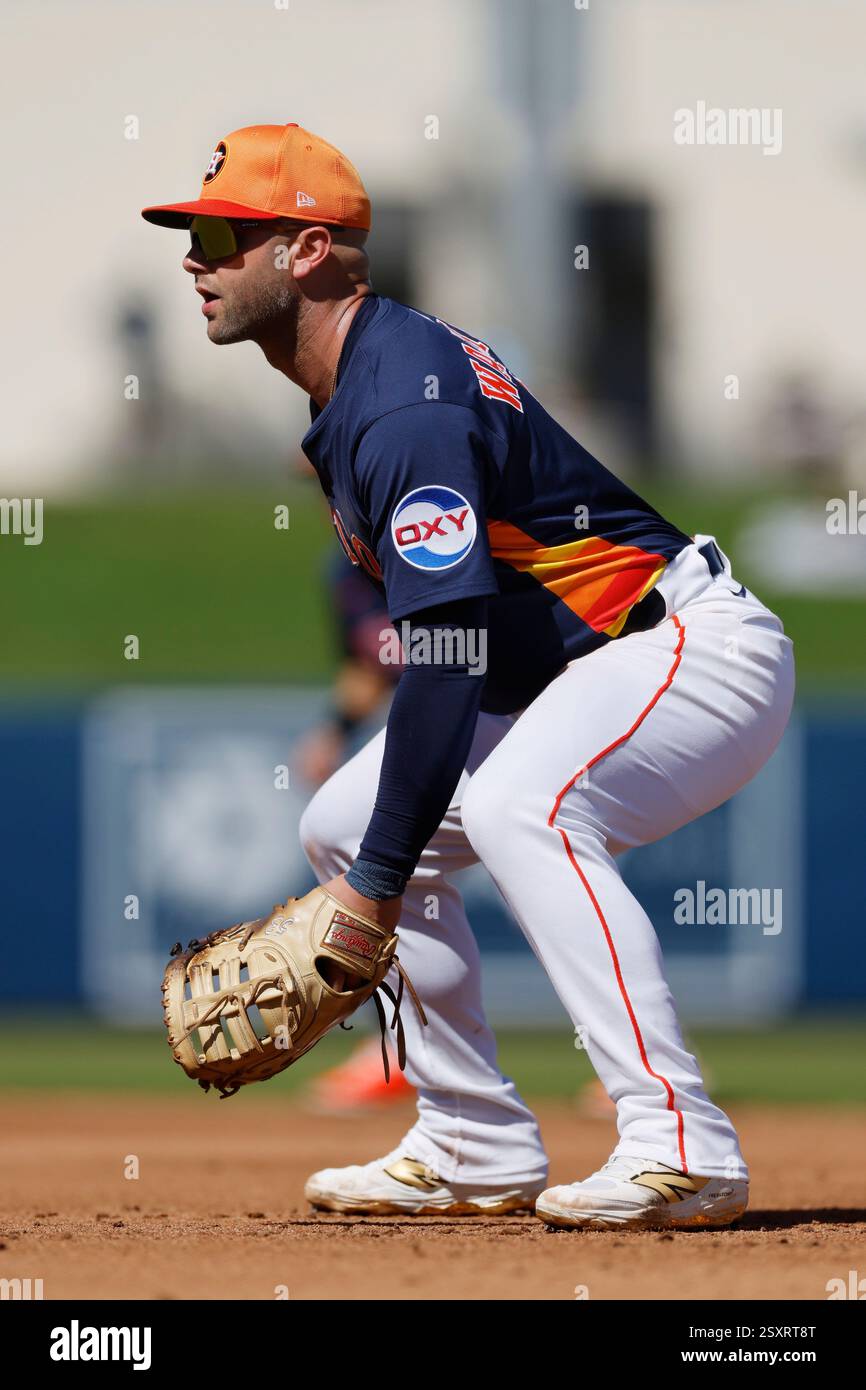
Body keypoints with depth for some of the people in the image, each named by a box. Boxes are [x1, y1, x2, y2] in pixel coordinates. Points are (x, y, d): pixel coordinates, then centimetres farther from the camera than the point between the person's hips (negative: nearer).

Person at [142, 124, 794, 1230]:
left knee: (514, 805, -36)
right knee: (342, 827, 11)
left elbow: (449, 654, -29)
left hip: (699, 647, -11)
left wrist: (379, 881, -29)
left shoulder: (406, 406, -24)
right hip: (564, 678, 11)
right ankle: (479, 1150, 16)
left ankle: (681, 1149, -37)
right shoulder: (344, 393, 9)